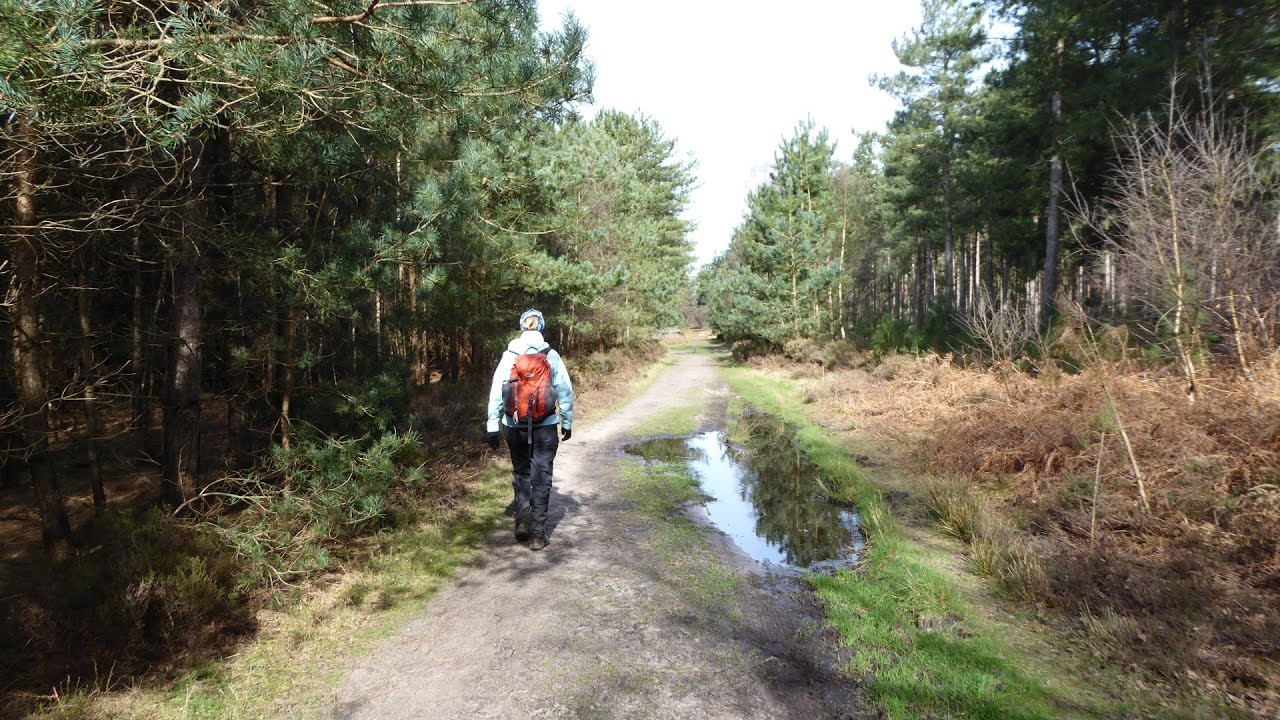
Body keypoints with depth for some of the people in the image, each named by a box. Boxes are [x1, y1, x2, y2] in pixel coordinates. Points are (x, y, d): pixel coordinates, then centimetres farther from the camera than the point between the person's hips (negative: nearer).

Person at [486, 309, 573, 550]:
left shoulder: (509, 356, -3)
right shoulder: (551, 356, -4)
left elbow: (496, 392, -4)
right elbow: (565, 392, -2)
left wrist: (492, 426, 2)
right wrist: (567, 422, 10)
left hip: (515, 426, 1)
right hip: (545, 426, -1)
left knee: (520, 473, 22)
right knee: (541, 478, 8)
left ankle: (522, 522, 14)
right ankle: (537, 535, 9)